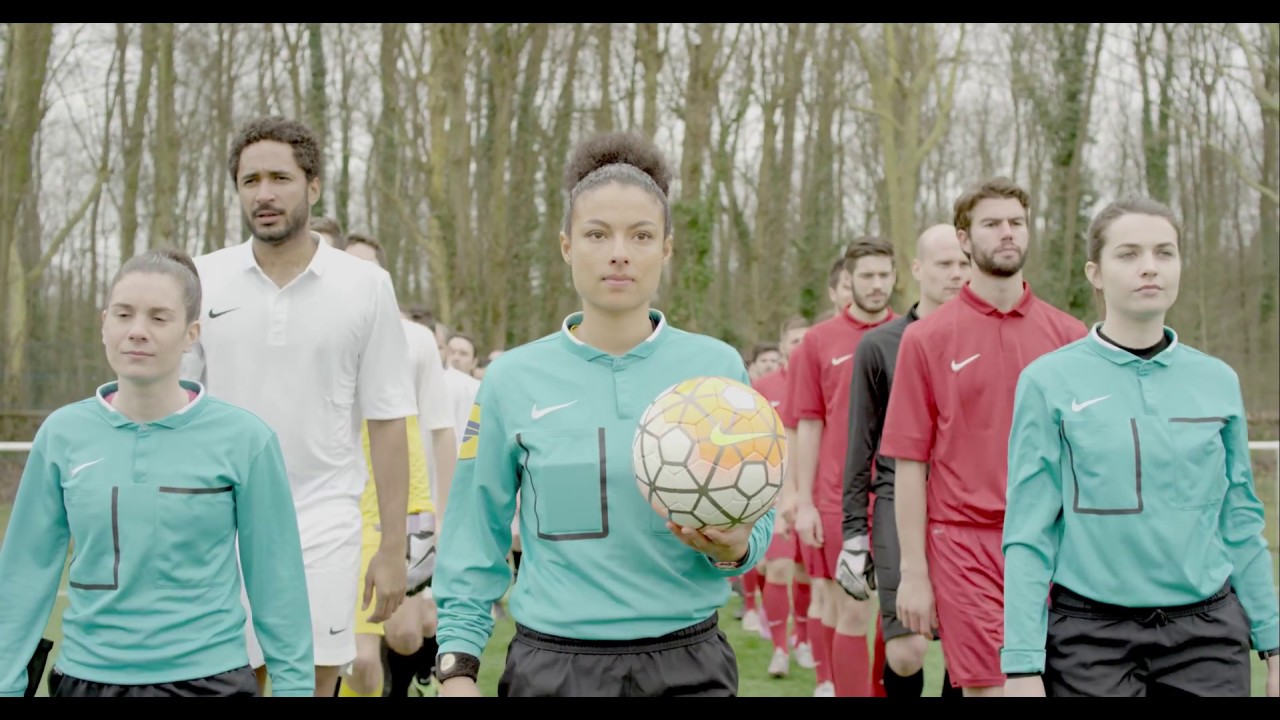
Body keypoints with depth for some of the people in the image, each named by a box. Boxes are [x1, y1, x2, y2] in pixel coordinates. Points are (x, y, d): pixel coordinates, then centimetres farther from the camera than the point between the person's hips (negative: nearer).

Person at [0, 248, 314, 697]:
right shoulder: (62, 433, -2)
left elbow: (275, 579, -4)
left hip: (207, 675, -2)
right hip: (86, 676, 2)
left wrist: (293, 683, -4)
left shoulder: (243, 438, -8)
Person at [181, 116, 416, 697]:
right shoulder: (200, 280, 4)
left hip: (322, 527, -1)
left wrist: (393, 547, -2)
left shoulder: (366, 286, 0)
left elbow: (387, 423, 1)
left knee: (312, 680, 0)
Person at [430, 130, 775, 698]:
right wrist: (457, 666, -4)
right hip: (552, 666, 0)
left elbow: (756, 519, 5)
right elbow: (474, 540, 4)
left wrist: (732, 547, -17)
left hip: (686, 666, 0)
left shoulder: (717, 368, 0)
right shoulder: (513, 379, -1)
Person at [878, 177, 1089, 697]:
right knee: (986, 686, -4)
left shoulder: (1069, 335, 7)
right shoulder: (926, 338, 1)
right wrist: (913, 571, -5)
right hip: (965, 543, -2)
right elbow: (909, 462, -1)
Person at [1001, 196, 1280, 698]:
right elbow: (1028, 535, -5)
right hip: (1090, 638, -3)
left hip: (1209, 637, 3)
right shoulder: (1050, 381, -4)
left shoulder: (1219, 381, 6)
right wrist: (1022, 665, -10)